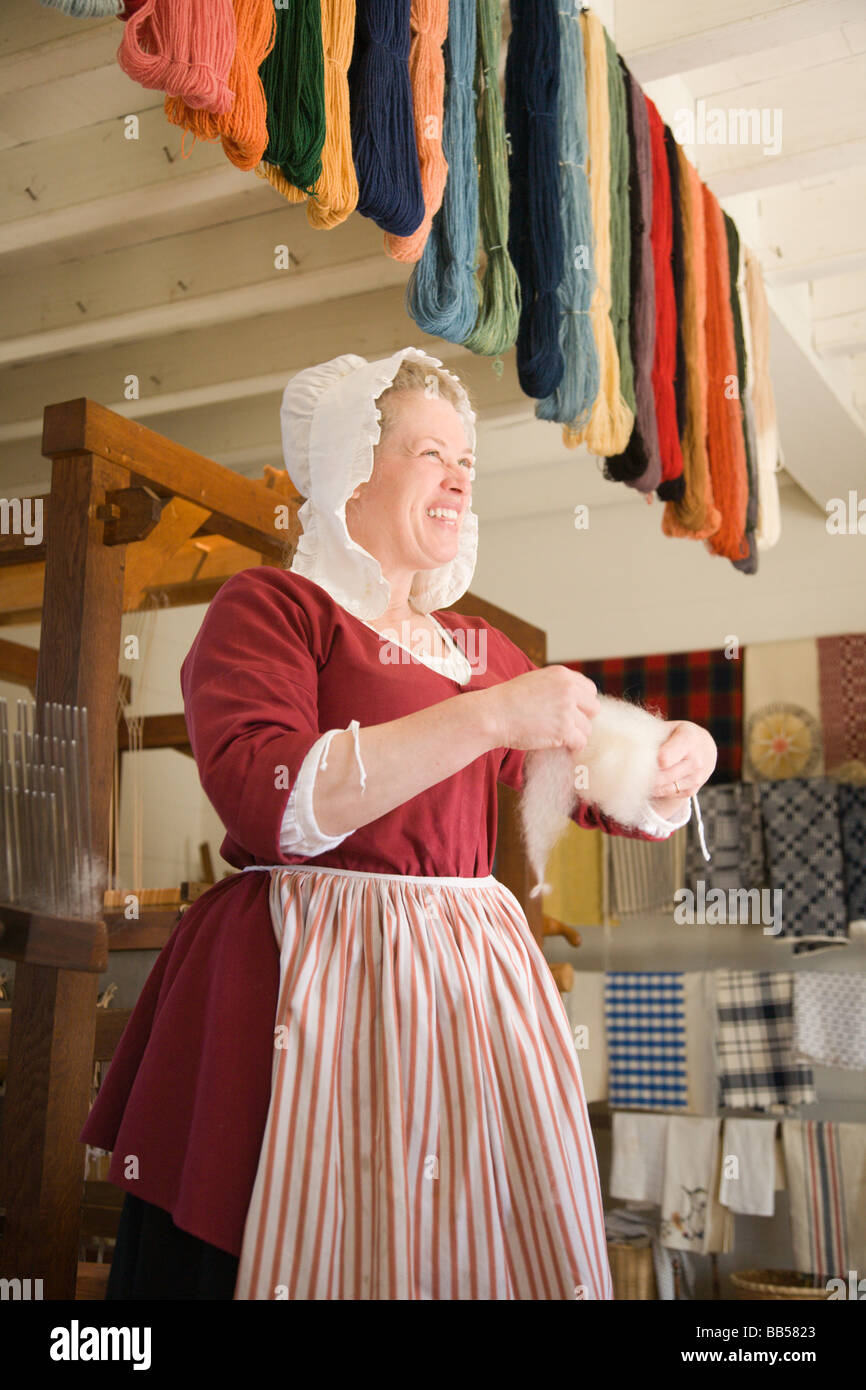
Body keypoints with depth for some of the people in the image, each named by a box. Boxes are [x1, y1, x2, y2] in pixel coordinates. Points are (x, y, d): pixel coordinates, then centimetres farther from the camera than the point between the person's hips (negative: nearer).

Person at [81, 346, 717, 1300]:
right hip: (309, 977, -6)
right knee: (319, 1246, -2)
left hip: (472, 975, 6)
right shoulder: (270, 606, -1)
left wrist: (674, 772, -3)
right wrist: (487, 716, -21)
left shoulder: (482, 649, 16)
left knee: (469, 1247, 9)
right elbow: (268, 800, -19)